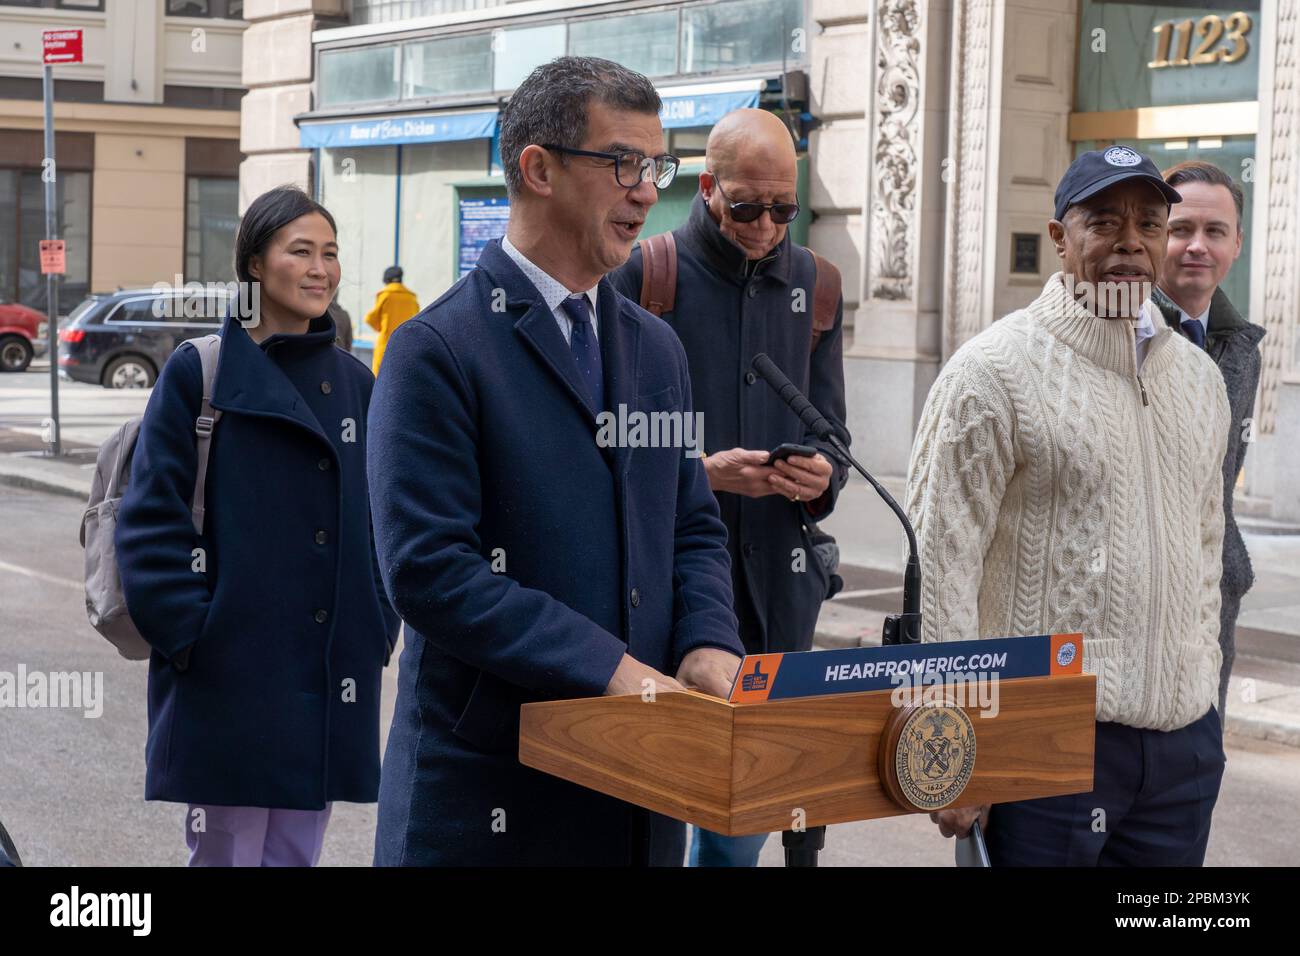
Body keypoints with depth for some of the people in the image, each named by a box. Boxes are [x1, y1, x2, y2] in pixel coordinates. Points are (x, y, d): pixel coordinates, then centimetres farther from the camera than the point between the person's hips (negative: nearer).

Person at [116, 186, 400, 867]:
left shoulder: (356, 385, 12)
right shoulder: (199, 372, -3)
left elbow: (384, 526, 17)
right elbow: (151, 517, -6)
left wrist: (376, 629, 7)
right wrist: (190, 632, -13)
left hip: (333, 683, 5)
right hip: (228, 676, -5)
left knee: (297, 851, 12)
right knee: (225, 850, 1)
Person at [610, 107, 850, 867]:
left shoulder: (815, 284, 11)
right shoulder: (645, 274, -4)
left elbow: (831, 434, 14)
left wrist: (821, 477, -8)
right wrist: (701, 473, -19)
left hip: (777, 583, 4)